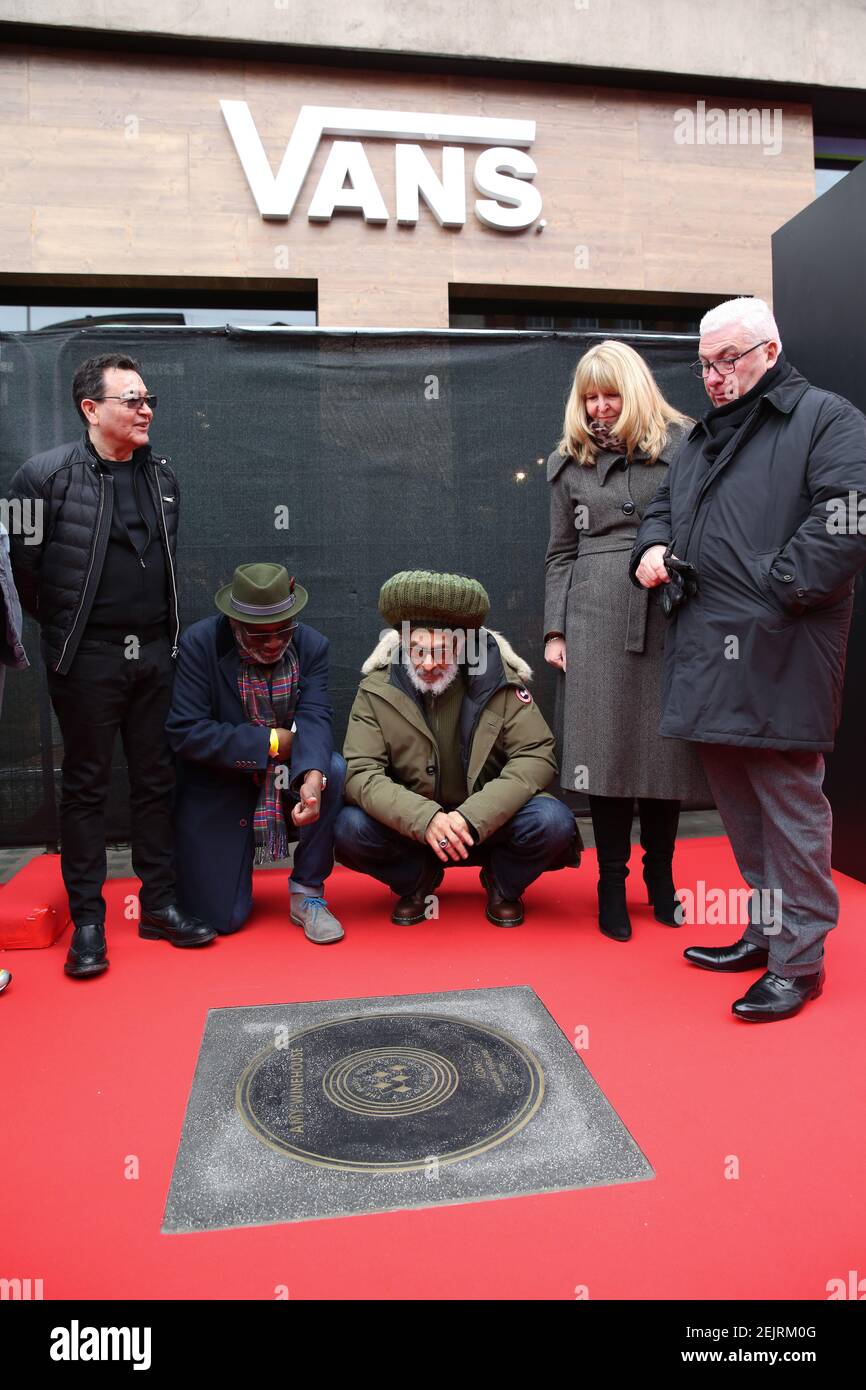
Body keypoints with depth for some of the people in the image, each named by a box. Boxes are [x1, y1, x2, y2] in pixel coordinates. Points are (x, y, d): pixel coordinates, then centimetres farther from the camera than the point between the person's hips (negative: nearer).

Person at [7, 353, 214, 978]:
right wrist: (62, 624, 3)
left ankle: (160, 904, 21)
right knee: (87, 786, 4)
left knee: (156, 780, 10)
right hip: (88, 659, -5)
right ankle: (87, 921, 14)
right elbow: (22, 563, -5)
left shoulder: (162, 475, 10)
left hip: (154, 652, 5)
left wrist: (161, 629, 14)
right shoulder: (48, 475, -8)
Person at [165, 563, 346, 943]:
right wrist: (271, 742, -22)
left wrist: (312, 776, -41)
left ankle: (307, 893, -10)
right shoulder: (200, 642, -17)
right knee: (223, 919, -6)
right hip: (220, 789, -2)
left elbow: (314, 719, -20)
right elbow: (185, 732, -22)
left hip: (287, 775, 2)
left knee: (335, 769, -31)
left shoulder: (311, 646, -9)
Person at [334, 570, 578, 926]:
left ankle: (503, 883, 6)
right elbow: (360, 772, -17)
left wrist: (473, 817, -28)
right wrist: (425, 818, -34)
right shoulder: (376, 689, -12)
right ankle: (417, 880, 5)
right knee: (350, 828, -28)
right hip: (410, 825, 1)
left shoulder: (498, 679, -12)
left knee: (553, 822, -29)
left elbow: (537, 756, -15)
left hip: (489, 820, 0)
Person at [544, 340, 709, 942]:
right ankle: (613, 883, 15)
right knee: (606, 748, 1)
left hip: (671, 616, 0)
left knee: (667, 744, 5)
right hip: (597, 619, 1)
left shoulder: (682, 444, 7)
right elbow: (561, 553, 12)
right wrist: (555, 630, 6)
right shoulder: (570, 461, 12)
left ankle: (661, 875, 24)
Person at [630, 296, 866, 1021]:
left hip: (778, 654, -8)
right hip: (707, 654, 8)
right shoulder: (704, 437, 24)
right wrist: (654, 547, 12)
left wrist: (774, 588, -17)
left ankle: (798, 959, 9)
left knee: (788, 803, -2)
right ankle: (766, 929, 28)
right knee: (739, 804, 14)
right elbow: (664, 505, 34)